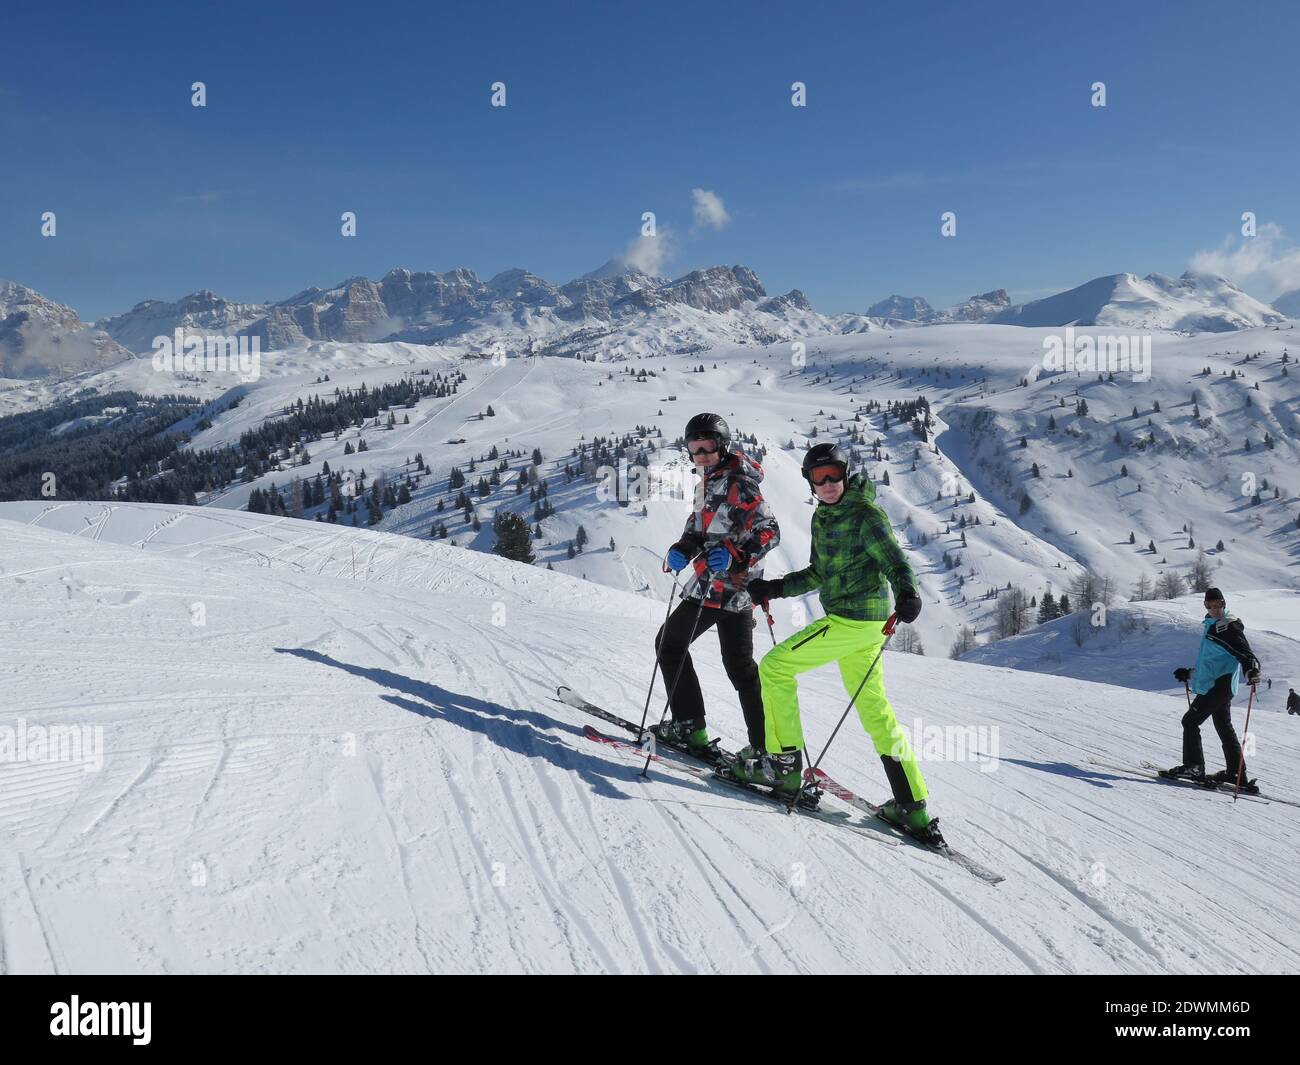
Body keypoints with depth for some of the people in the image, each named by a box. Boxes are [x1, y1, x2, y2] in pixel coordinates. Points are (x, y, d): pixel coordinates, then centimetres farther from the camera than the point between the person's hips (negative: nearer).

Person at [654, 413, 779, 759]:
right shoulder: (709, 481, 15)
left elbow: (769, 530, -21)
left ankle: (689, 728, 7)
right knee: (740, 666, 11)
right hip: (738, 589, 10)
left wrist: (733, 553, -32)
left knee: (670, 643, 4)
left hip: (722, 585, -10)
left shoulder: (737, 482, -16)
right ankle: (767, 745, 11)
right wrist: (684, 548, 2)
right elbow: (699, 524, 21)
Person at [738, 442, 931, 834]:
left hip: (855, 620, -9)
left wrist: (906, 593, -39)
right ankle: (912, 806, 16)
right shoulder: (822, 518, 14)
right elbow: (817, 575, 21)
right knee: (874, 710, 11)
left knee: (774, 666, -4)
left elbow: (893, 559, -19)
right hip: (855, 622, 9)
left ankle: (785, 763, 2)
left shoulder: (865, 515, -11)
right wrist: (775, 588, 11)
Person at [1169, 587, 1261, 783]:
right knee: (1224, 727, 13)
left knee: (1190, 721, -8)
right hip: (1221, 686, 10)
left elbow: (1244, 652, -23)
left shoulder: (1228, 627, -11)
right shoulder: (1211, 626, 18)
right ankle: (1236, 772, 19)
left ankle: (1193, 767, -7)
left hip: (1217, 686, -10)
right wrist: (1190, 674, 35)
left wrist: (1251, 671, -41)